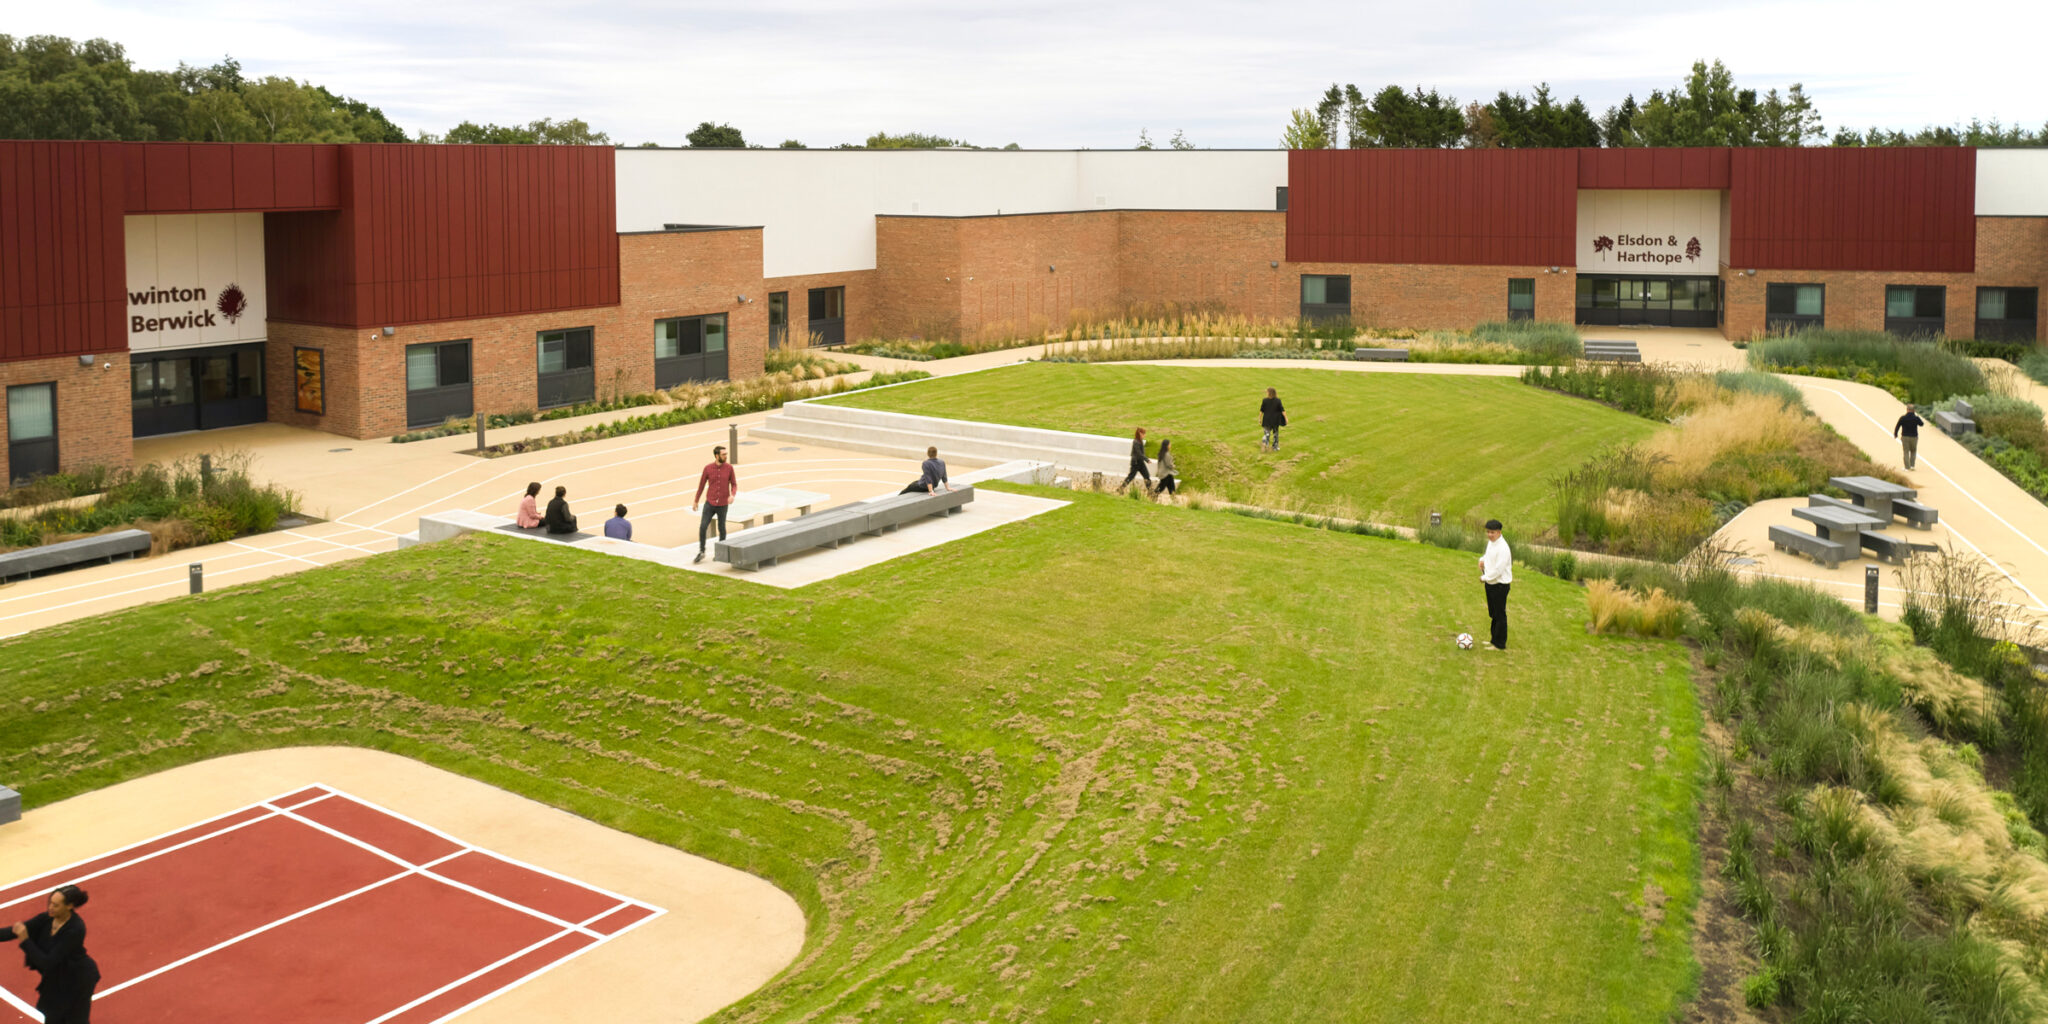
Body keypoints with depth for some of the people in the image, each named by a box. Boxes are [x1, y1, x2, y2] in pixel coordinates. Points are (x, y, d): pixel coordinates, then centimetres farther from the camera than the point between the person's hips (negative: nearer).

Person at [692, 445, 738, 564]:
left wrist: (732, 495, -23)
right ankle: (701, 552, 7)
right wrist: (695, 502, 9)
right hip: (710, 503, 0)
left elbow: (734, 485, -1)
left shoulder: (729, 467, -7)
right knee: (702, 527, -9)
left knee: (721, 528, 10)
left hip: (722, 505, 0)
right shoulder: (708, 468, -8)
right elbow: (701, 485, 3)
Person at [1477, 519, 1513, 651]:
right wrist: (1482, 560, 3)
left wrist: (1485, 578, -13)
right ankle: (1495, 640, 32)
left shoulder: (1503, 548, -24)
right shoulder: (1491, 542, 5)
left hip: (1500, 585, -9)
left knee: (1500, 615, 1)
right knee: (1493, 614, 19)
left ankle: (1500, 645, 9)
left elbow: (1498, 570, -24)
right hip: (1490, 584, 9)